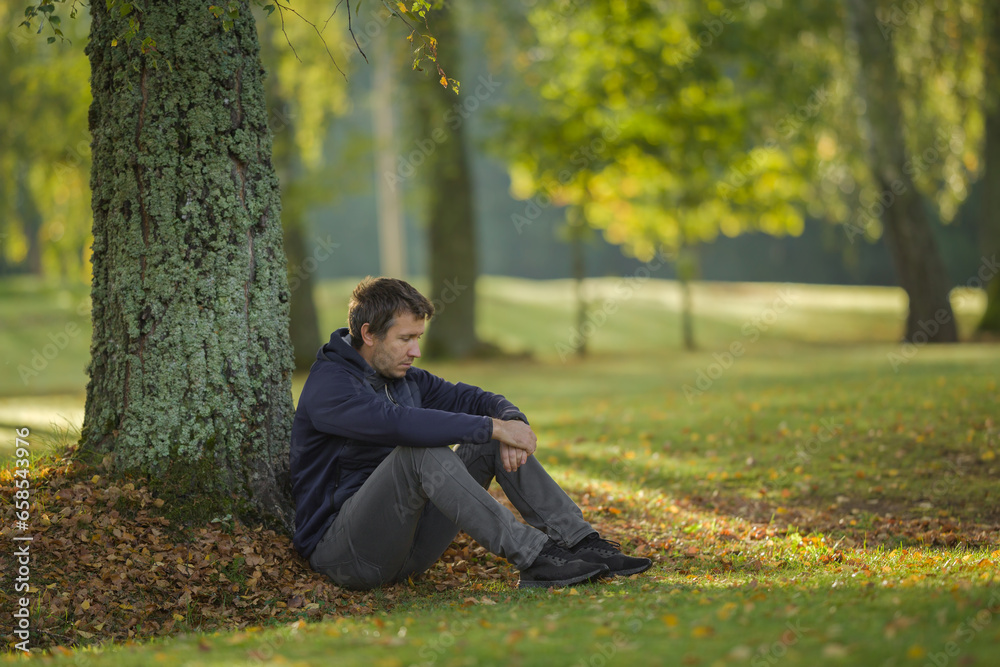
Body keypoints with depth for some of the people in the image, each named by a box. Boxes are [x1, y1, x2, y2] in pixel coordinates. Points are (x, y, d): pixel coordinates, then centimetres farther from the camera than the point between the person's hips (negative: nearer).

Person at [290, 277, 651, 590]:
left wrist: (511, 422, -13)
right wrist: (493, 427, -30)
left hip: (405, 542, 8)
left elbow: (476, 400, 13)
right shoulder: (328, 388, -16)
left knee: (492, 443, -2)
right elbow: (399, 423, -33)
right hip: (341, 549, -8)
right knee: (422, 452, -33)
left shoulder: (406, 379, 13)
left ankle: (584, 545, -10)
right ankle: (534, 559, -35)